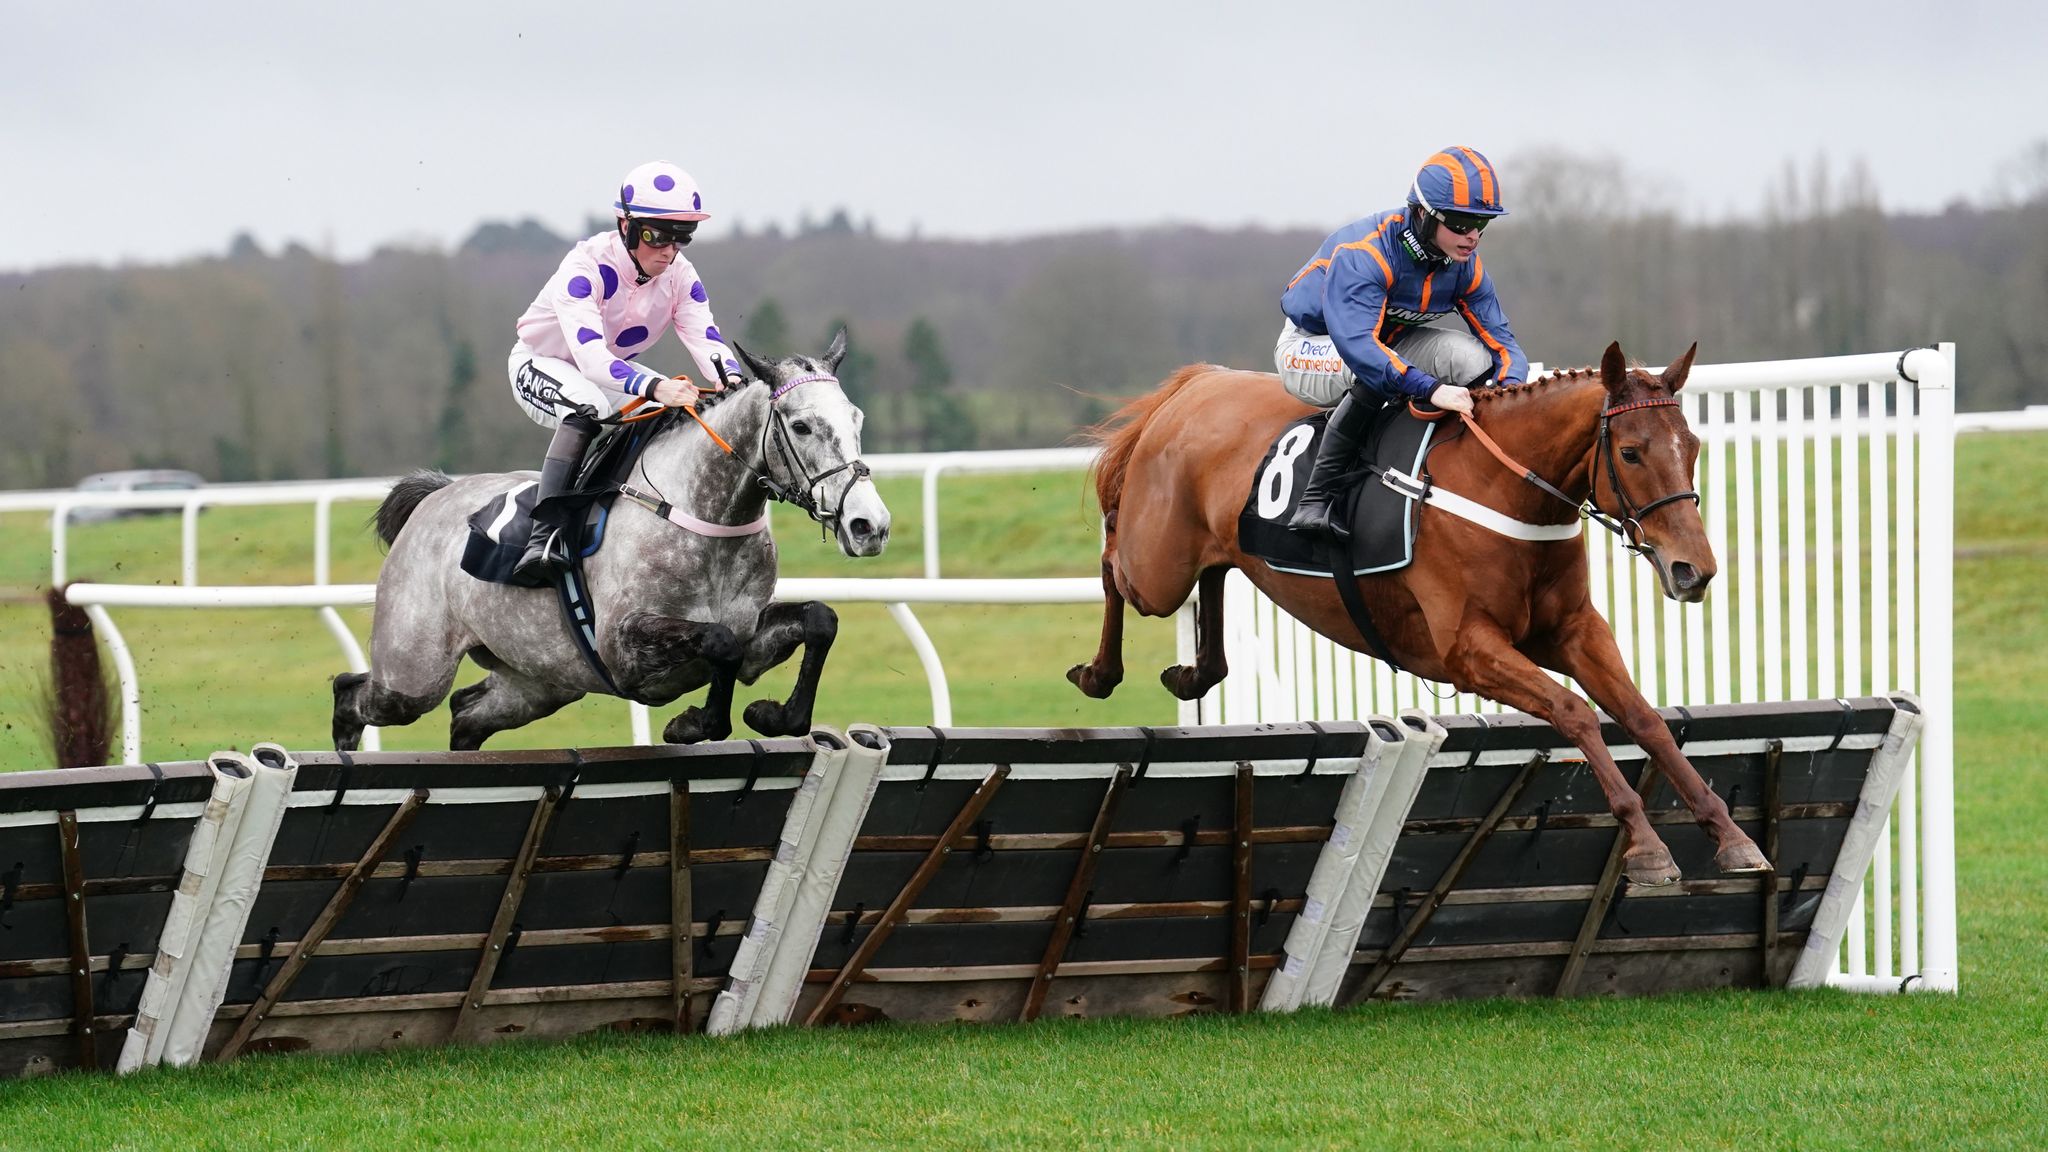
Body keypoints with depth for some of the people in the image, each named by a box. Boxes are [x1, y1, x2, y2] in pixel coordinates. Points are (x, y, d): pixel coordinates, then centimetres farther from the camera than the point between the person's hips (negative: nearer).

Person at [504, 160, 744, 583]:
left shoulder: (678, 275, -14)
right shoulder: (586, 267, -33)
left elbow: (706, 340, -23)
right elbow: (590, 357, -45)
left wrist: (733, 383, -47)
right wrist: (654, 387, -61)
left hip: (617, 369, 6)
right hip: (540, 365, -6)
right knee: (587, 406, -38)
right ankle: (543, 537, -43)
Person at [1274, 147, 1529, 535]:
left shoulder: (1466, 265, -12)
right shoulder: (1363, 253, -35)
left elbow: (1501, 341, -10)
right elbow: (1357, 343, -48)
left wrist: (1510, 391, -35)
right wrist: (1431, 389, -59)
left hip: (1391, 340, 7)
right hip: (1311, 348, -7)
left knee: (1472, 358, -18)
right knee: (1376, 373, -39)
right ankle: (1316, 497, -32)